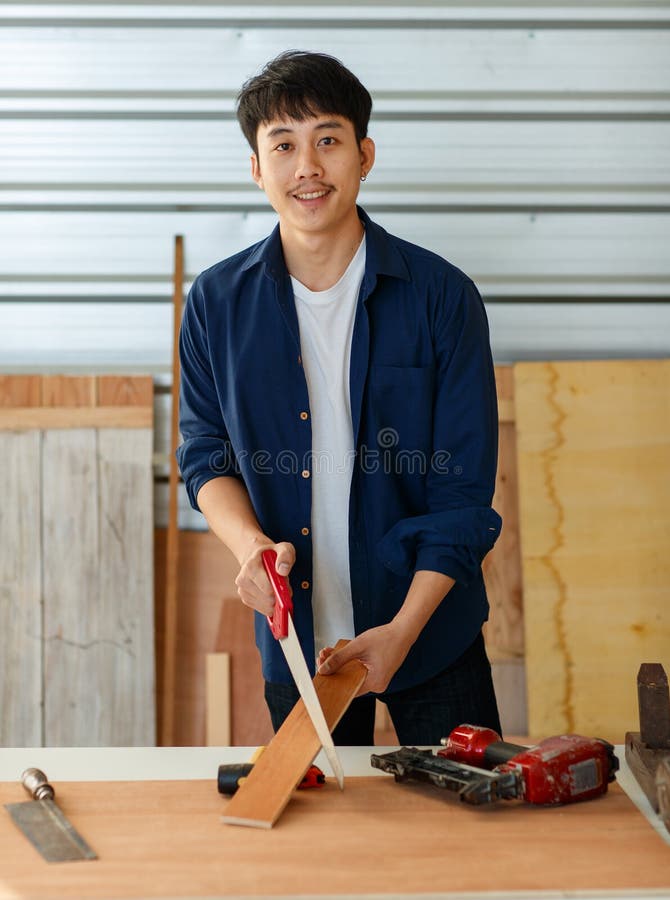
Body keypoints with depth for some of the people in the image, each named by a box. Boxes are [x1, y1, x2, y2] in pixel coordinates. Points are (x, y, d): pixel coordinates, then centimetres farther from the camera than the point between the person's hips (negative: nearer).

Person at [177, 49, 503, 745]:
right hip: (296, 637, 2)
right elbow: (206, 453, 4)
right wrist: (250, 545, -16)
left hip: (432, 629, -1)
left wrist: (404, 629, -17)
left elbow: (464, 492, -9)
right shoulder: (216, 302, -2)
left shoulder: (442, 296, -9)